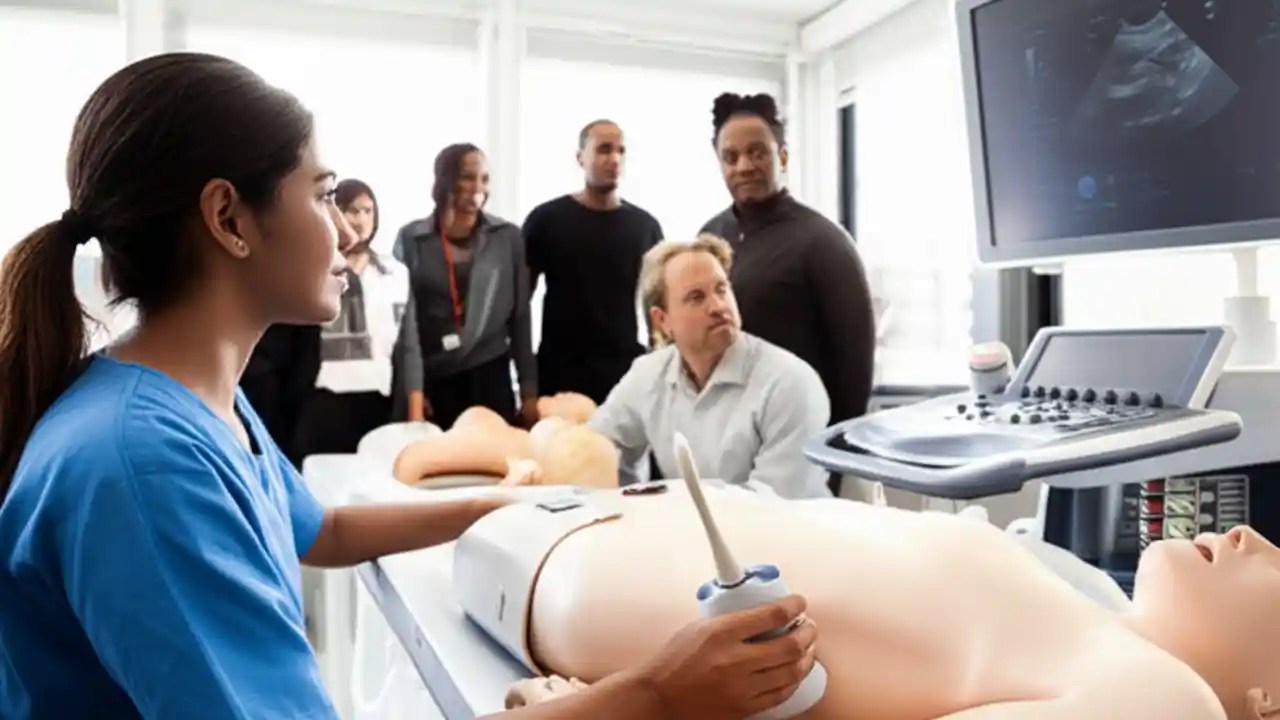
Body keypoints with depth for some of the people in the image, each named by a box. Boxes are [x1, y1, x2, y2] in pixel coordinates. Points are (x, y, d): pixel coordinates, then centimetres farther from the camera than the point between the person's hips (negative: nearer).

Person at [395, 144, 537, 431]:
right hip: (433, 379, 0)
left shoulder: (508, 237, 2)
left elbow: (520, 318, 5)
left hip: (489, 377, 0)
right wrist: (414, 394, -7)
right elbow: (407, 318, -2)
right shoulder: (411, 239, -1)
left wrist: (529, 390, 4)